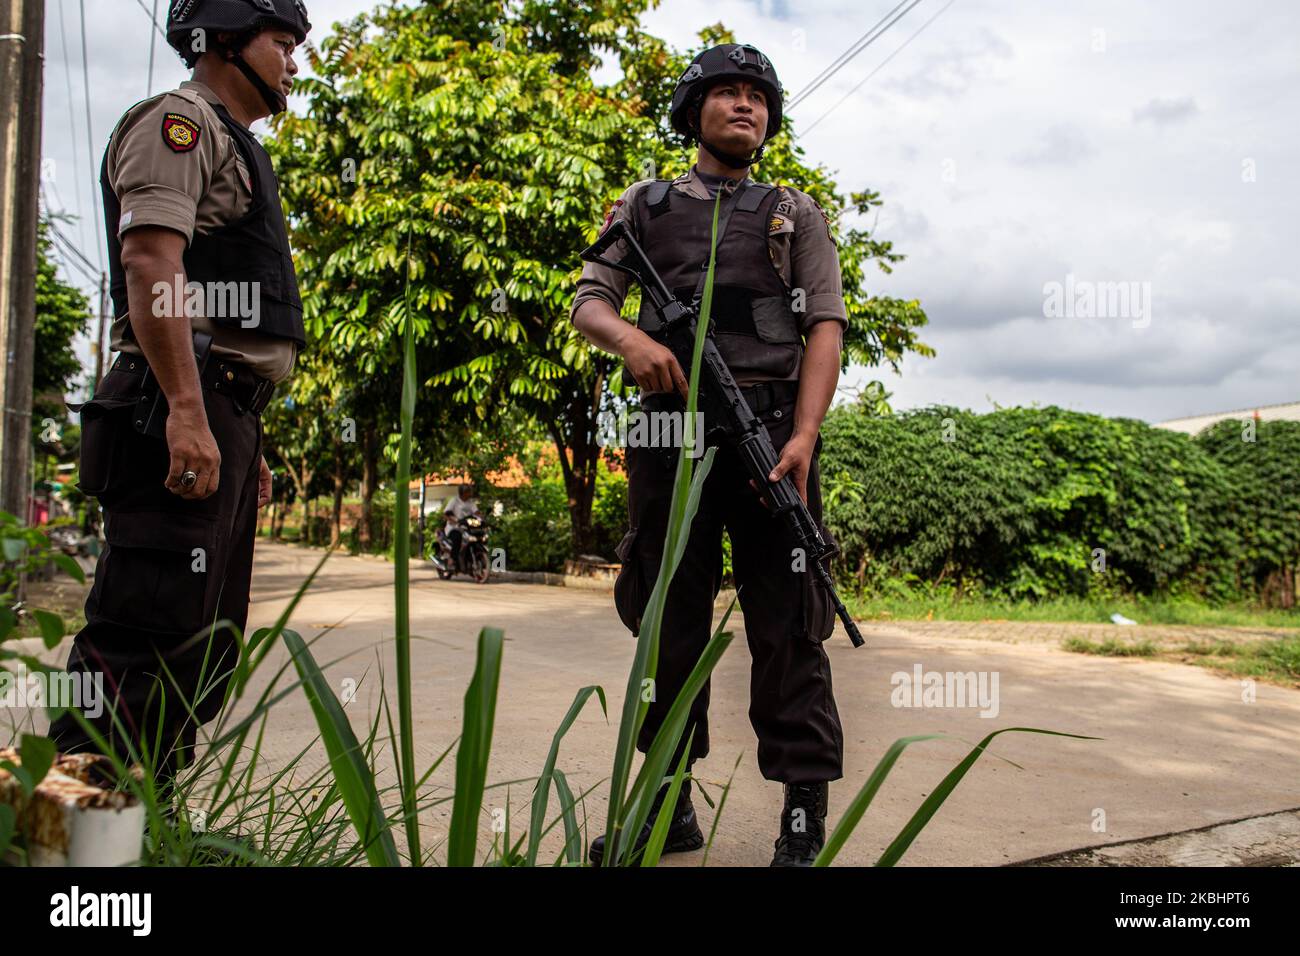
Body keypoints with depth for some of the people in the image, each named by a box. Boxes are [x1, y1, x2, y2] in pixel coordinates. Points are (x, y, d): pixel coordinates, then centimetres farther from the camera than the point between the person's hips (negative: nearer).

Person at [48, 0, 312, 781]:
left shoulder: (236, 148, 29)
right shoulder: (179, 121, 0)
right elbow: (150, 261, -16)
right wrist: (187, 411, -26)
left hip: (223, 417, 10)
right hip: (182, 411, -10)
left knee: (203, 650, 10)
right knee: (144, 640, -12)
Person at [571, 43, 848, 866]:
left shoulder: (797, 214, 15)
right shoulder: (646, 205, 19)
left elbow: (825, 326, 3)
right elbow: (589, 302, 9)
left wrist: (804, 435, -14)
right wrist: (630, 337, -16)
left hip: (771, 426, -2)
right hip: (671, 428, 2)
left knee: (786, 626, -3)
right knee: (670, 620, 7)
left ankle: (806, 818, 5)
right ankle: (670, 804, 19)